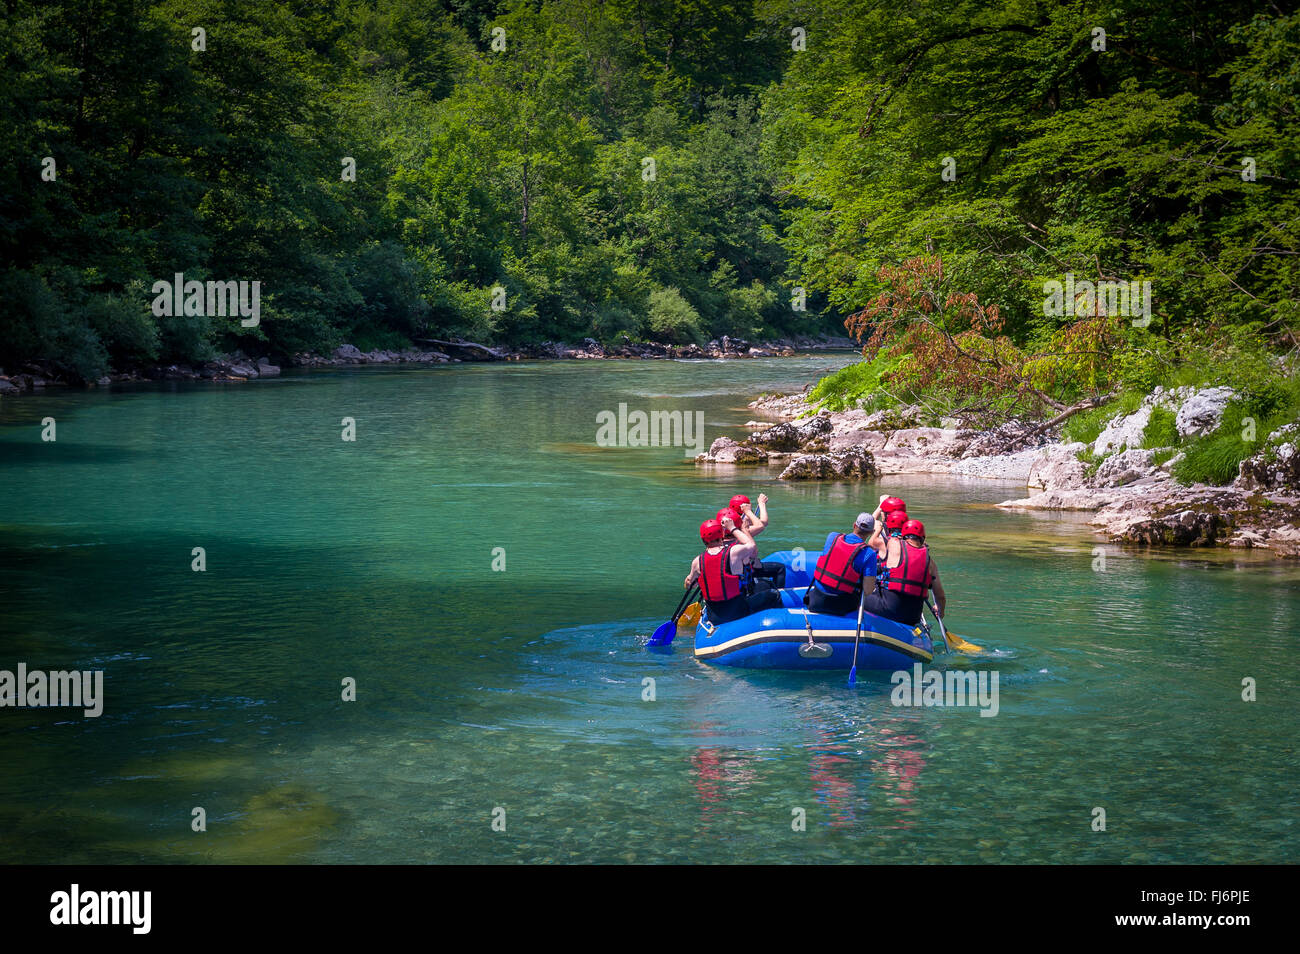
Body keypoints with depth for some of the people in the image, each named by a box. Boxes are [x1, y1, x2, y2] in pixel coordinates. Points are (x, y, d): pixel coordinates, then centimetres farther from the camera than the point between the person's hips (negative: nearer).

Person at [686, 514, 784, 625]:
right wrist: (733, 528, 11)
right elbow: (751, 545, 5)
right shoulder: (734, 552, -17)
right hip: (738, 613, -4)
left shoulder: (697, 562, -7)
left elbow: (688, 585, 12)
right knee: (774, 595, 16)